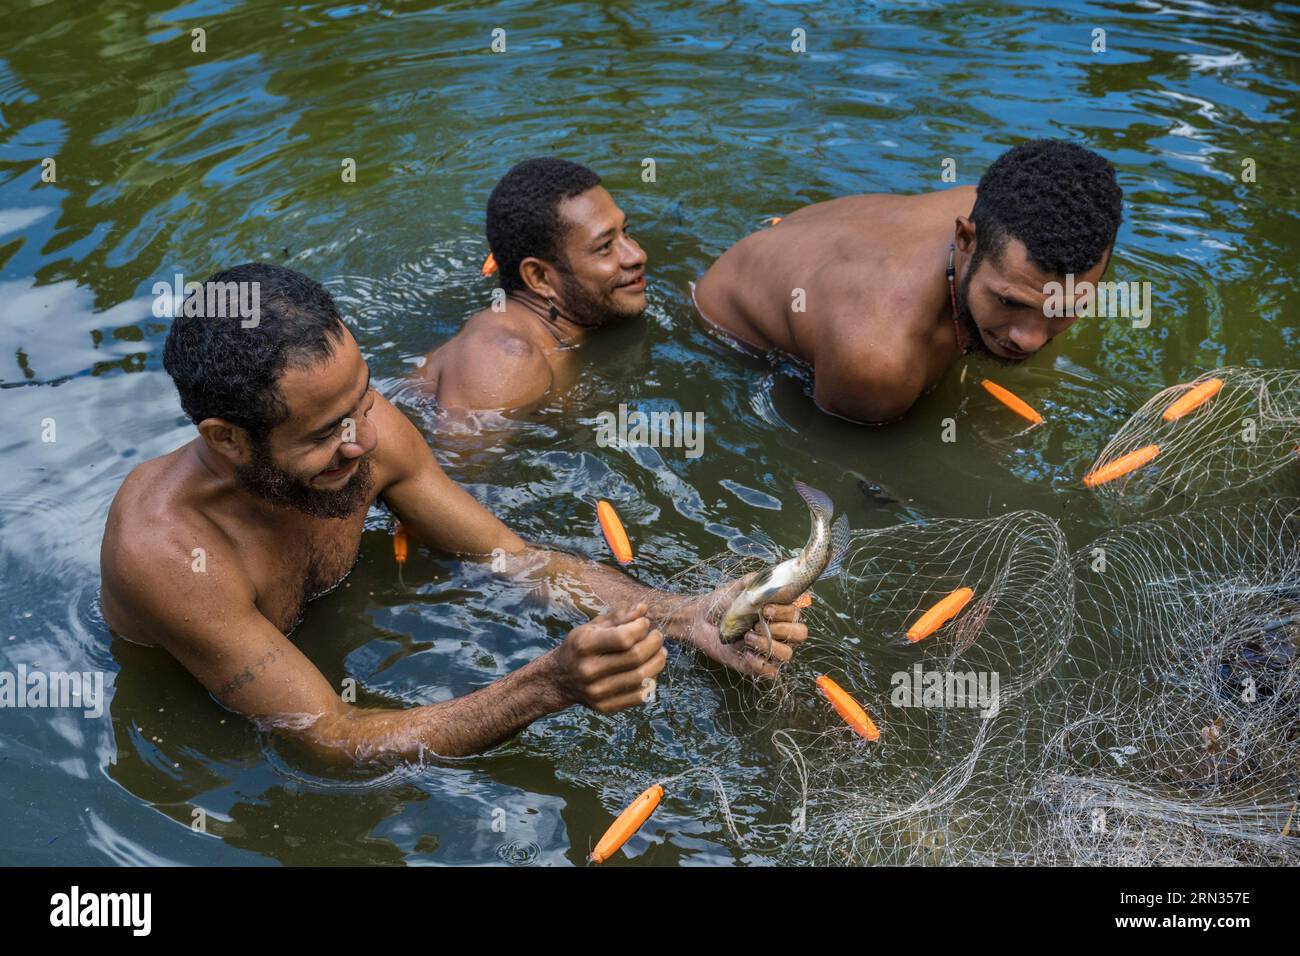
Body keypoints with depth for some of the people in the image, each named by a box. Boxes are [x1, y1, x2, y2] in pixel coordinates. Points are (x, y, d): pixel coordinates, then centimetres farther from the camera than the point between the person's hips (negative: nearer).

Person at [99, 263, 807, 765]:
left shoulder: (363, 425, -22)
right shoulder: (165, 550, -37)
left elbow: (514, 557, -12)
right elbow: (340, 744, -35)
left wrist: (684, 618, -26)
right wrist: (550, 685, -46)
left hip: (319, 660, 5)